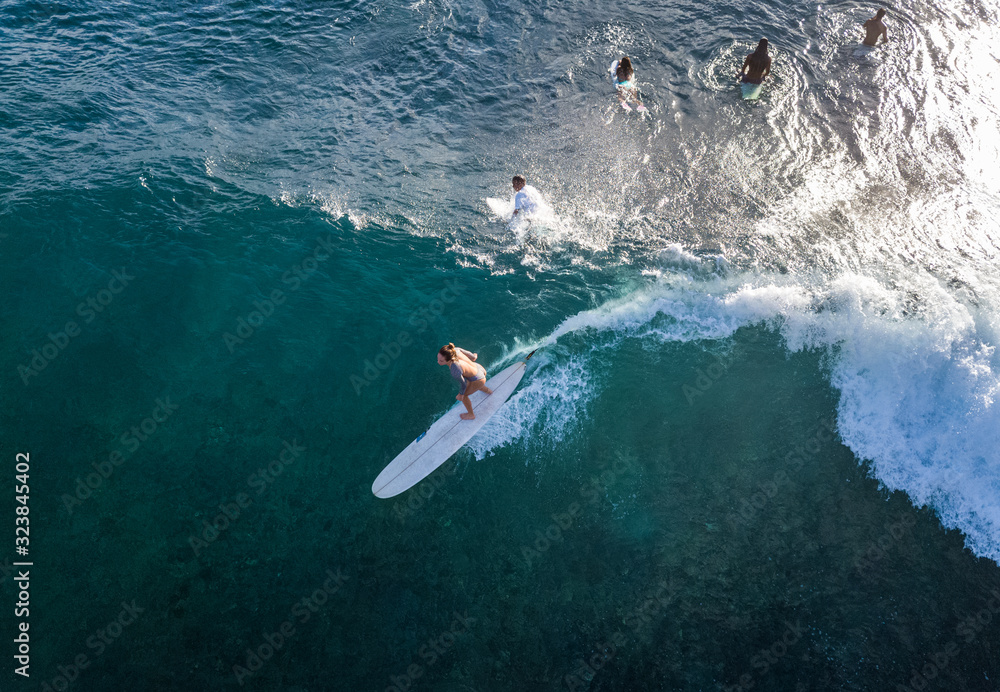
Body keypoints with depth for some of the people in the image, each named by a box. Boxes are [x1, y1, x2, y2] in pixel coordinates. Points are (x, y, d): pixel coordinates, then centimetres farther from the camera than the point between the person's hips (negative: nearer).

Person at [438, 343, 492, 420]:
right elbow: (472, 356, -8)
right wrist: (474, 356, 17)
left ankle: (471, 415, 48)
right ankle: (487, 390, 69)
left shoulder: (455, 372, -41)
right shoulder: (454, 350, -26)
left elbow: (463, 384, -20)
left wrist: (461, 394, 2)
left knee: (463, 395, 20)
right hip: (481, 370, 7)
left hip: (479, 380, -7)